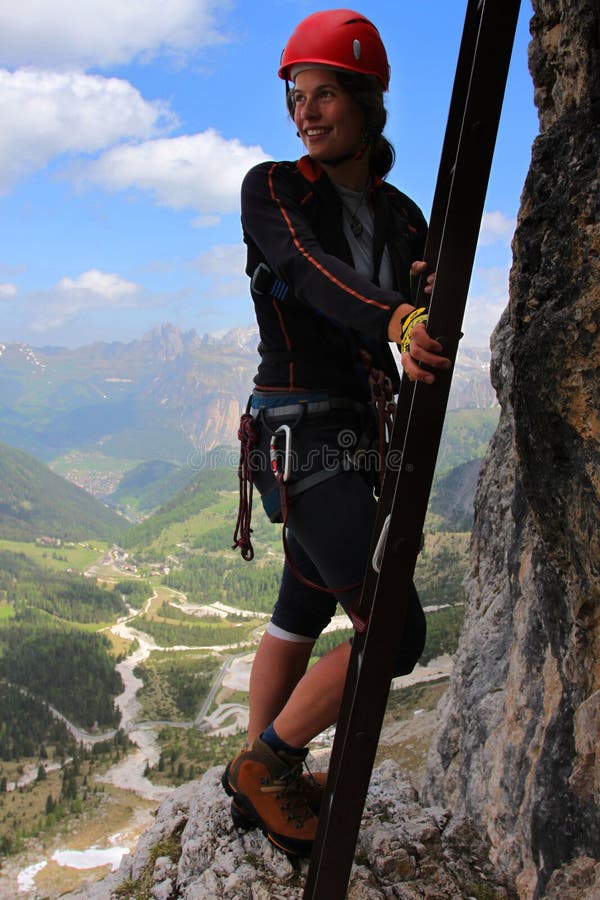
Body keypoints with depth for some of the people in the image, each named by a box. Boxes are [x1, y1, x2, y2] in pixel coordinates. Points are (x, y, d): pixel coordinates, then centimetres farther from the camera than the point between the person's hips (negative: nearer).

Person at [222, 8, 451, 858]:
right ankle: (267, 763, 10)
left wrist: (432, 301, -21)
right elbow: (309, 267, -26)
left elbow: (427, 339, 3)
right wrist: (393, 316, -44)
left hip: (364, 438, 8)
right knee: (398, 635, -11)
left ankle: (257, 781, 36)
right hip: (303, 436, -7)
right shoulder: (272, 188, -3)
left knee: (303, 612, 17)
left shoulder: (402, 217, 12)